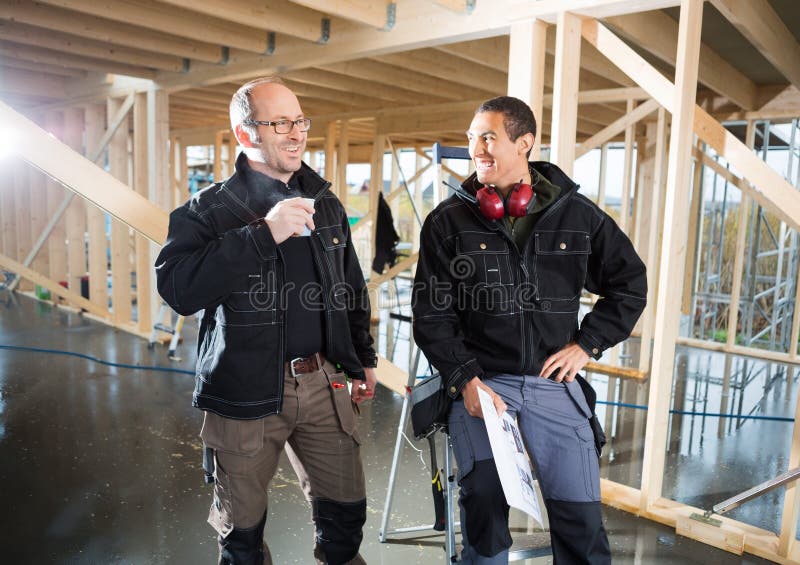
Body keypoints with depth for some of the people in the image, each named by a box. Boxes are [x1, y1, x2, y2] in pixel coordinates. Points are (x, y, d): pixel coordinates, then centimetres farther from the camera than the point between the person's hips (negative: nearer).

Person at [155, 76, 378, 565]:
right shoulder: (211, 209, -6)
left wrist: (363, 357, 17)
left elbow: (352, 289, 17)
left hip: (324, 382, 4)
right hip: (245, 393, -3)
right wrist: (264, 234, -29)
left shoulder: (325, 204, 9)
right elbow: (178, 288, -24)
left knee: (346, 507, 15)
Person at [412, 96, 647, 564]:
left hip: (553, 380, 1)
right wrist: (465, 380, -10)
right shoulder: (448, 222, 0)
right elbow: (432, 315, 0)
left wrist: (586, 344, 4)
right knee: (483, 500, -9)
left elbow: (630, 283, 12)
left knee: (580, 512, 2)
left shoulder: (577, 214, 2)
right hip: (479, 380, -1)